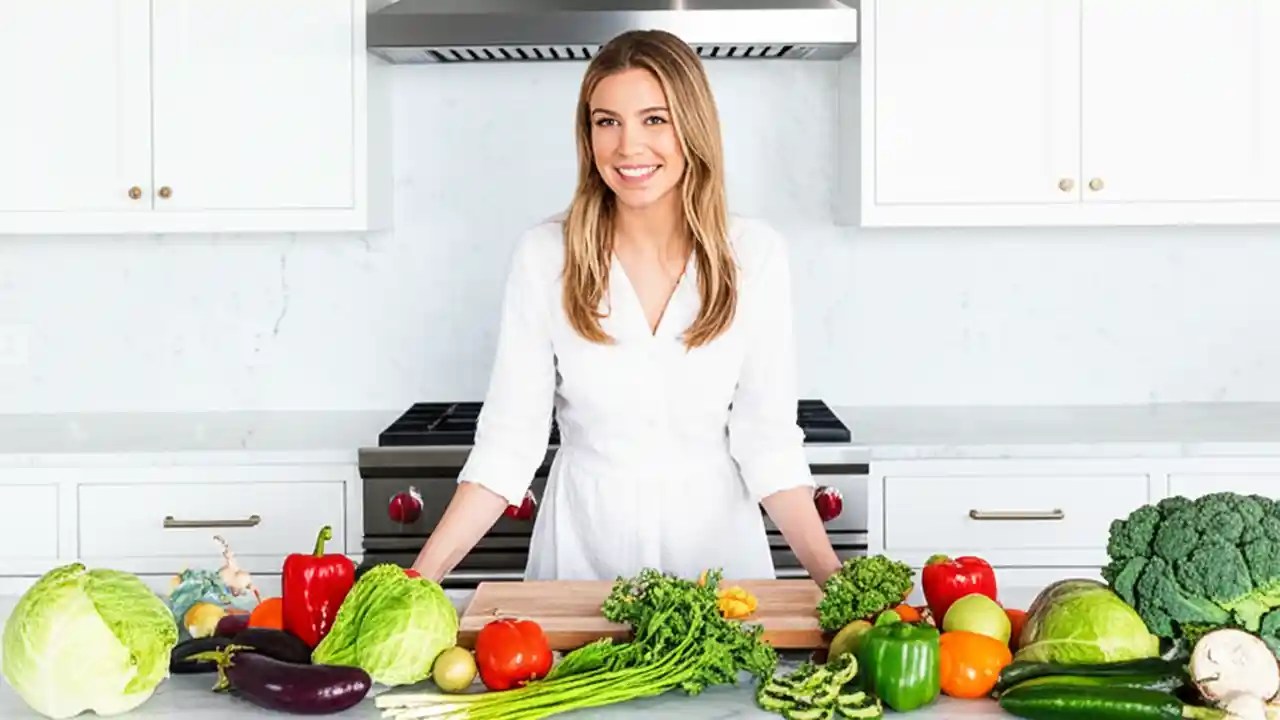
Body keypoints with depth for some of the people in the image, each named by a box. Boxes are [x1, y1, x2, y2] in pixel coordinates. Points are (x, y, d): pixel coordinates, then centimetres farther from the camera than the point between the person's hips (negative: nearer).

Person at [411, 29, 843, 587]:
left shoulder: (753, 253, -7)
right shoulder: (544, 255, -8)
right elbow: (508, 438, -7)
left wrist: (829, 571, -16)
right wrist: (422, 576, -14)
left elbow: (768, 439, -6)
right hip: (583, 541, 0)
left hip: (716, 538, 1)